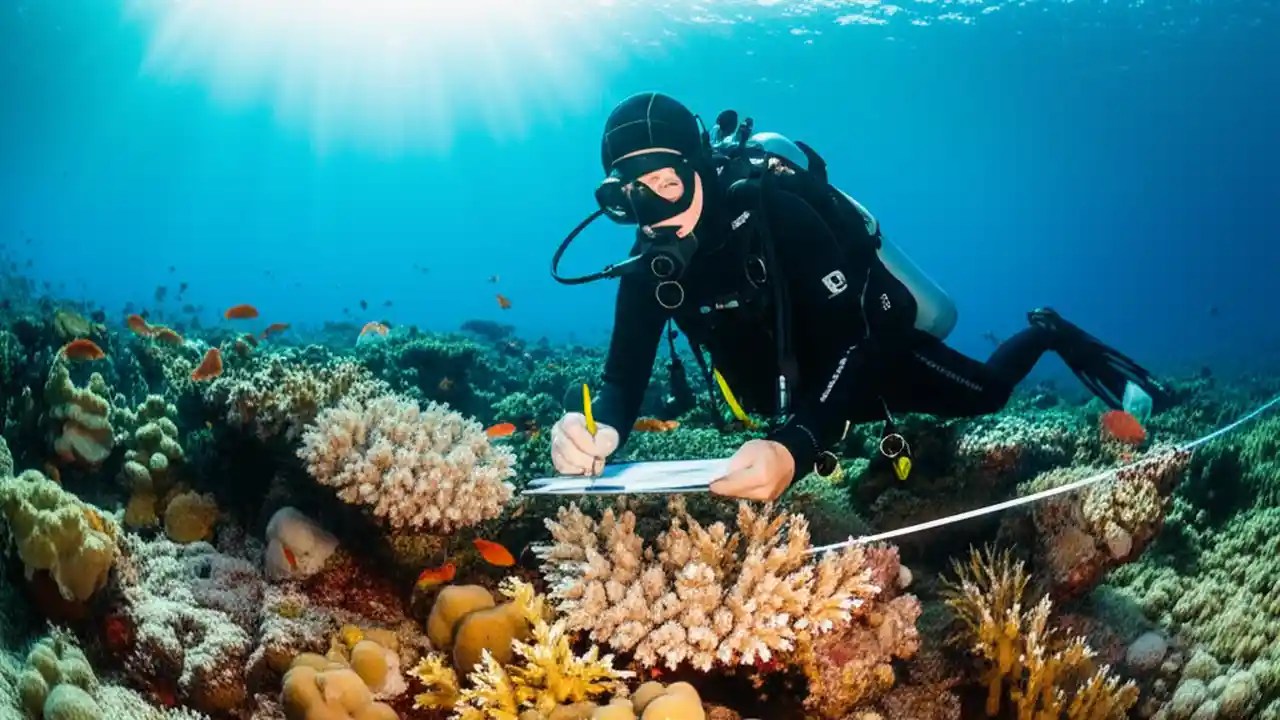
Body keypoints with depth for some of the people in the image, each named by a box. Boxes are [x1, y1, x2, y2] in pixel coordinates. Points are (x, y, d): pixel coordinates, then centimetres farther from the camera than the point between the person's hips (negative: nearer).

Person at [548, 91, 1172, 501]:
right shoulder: (649, 266, -21)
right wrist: (599, 429, -50)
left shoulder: (770, 208, -38)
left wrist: (796, 445, -63)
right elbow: (624, 377, -23)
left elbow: (856, 340, -45)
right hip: (799, 387, 6)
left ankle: (1047, 333, 47)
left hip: (875, 354, -5)